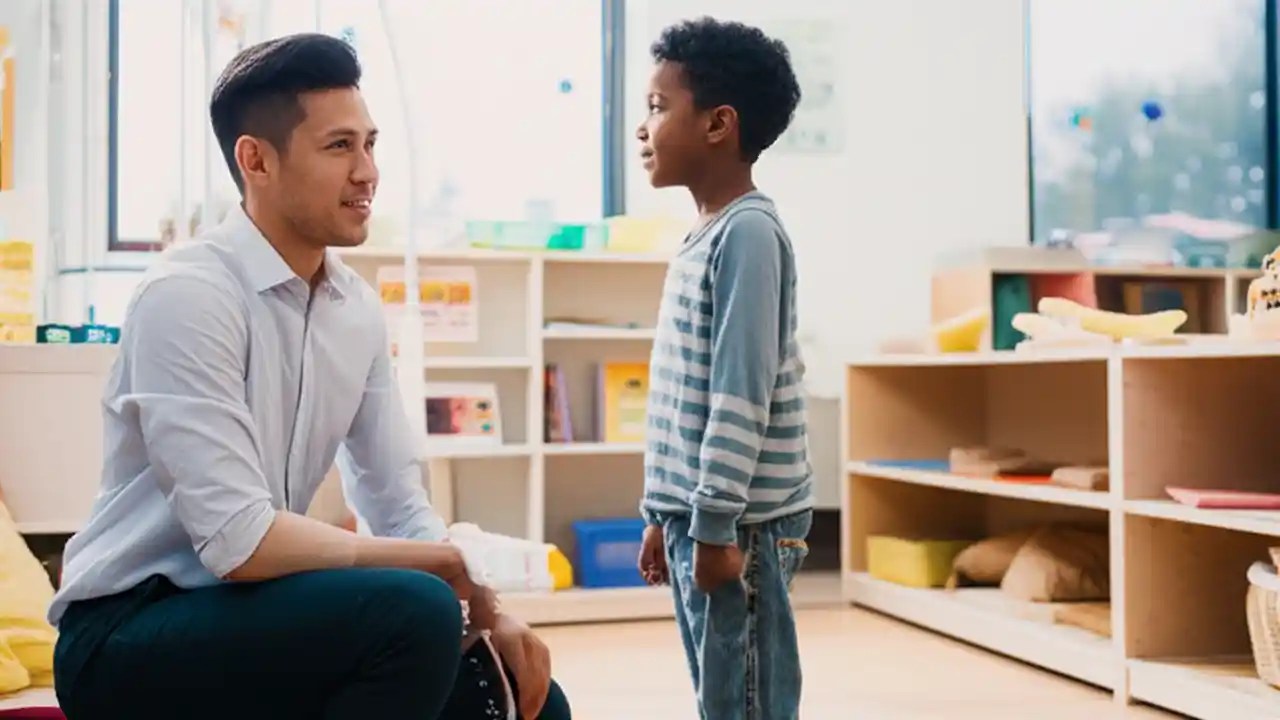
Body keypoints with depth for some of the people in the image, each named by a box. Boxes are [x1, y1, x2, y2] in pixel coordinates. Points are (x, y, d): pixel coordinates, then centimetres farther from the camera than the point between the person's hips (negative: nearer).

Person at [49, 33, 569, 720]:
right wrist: (440, 563, -15)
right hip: (127, 635, -7)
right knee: (414, 610, -29)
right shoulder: (188, 295, -20)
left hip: (248, 611, 7)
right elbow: (239, 541, -26)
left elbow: (400, 507, 8)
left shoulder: (358, 308, 3)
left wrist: (488, 612, -10)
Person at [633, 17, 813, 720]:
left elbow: (742, 391, -19)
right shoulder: (704, 236, 15)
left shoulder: (748, 231, -14)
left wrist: (717, 523, -20)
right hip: (695, 516, 9)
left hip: (741, 523, -9)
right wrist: (665, 515, 19)